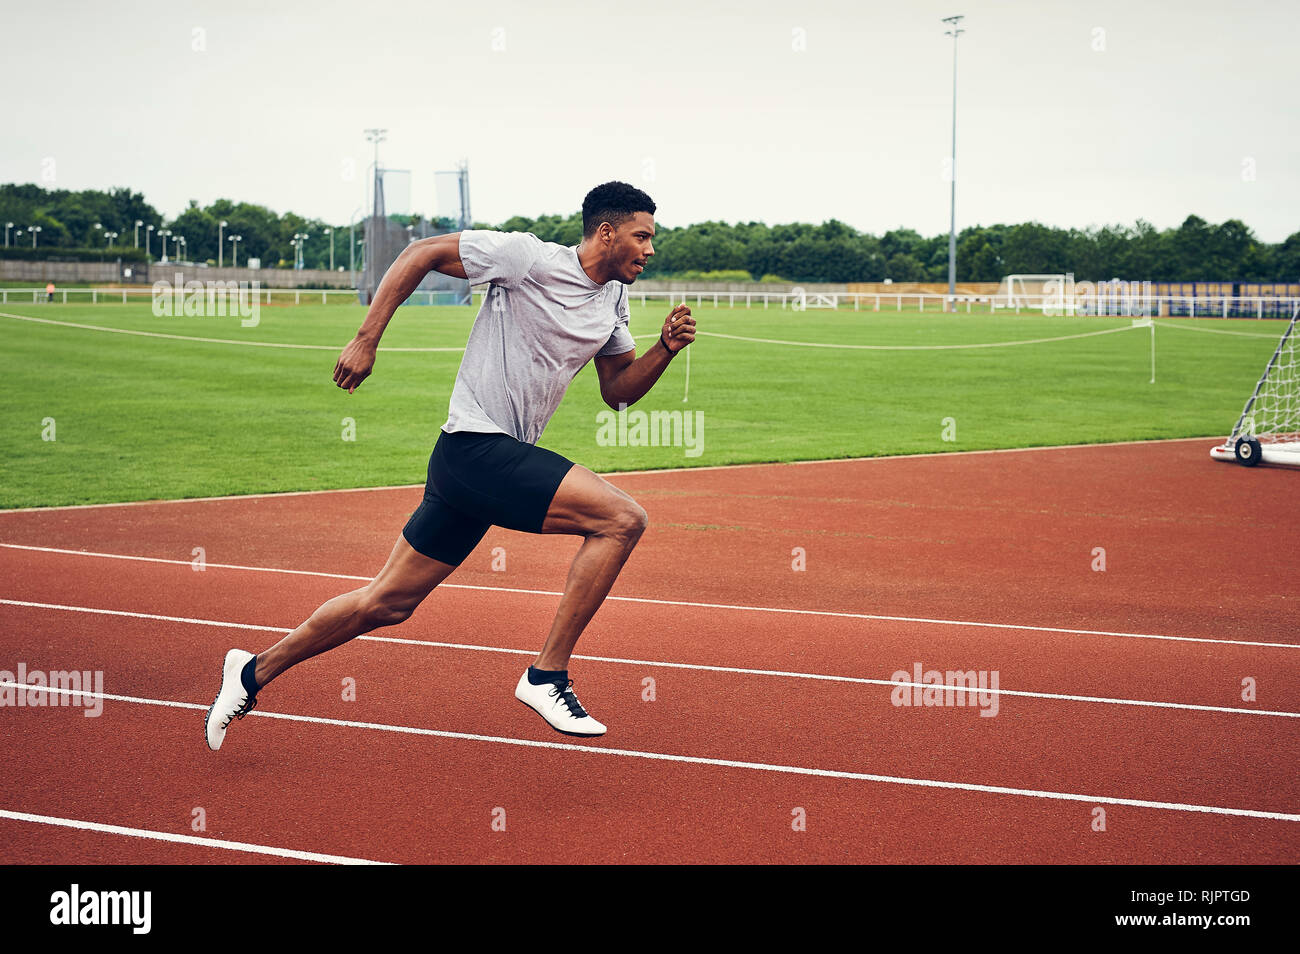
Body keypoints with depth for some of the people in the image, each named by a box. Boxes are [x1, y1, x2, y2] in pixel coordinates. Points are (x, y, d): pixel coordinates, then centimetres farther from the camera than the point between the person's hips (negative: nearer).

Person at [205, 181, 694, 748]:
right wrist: (367, 340, -12)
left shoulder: (613, 302, 13)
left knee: (389, 603, 12)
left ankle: (255, 672, 25)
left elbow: (619, 391, 21)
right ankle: (546, 676, -14)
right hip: (477, 446, -8)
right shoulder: (528, 257, -11)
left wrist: (665, 349, 2)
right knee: (622, 518, -19)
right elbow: (421, 253, -7)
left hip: (503, 458, 9)